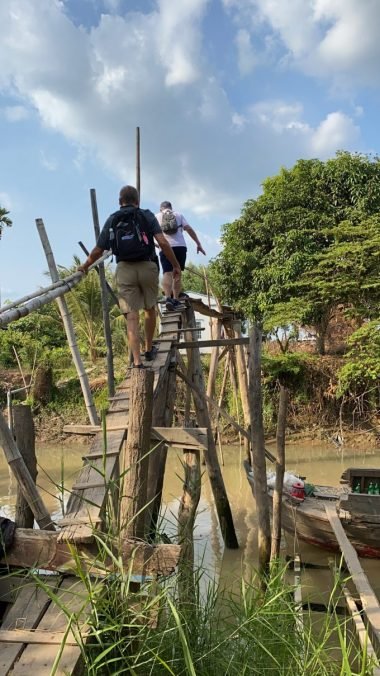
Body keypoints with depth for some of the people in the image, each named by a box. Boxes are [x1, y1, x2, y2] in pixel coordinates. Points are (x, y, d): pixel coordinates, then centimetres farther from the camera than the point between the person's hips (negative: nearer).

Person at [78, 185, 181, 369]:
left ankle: (137, 362, -8)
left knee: (131, 317, -2)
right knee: (150, 309, 20)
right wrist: (176, 265, -1)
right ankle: (149, 350, 33)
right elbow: (163, 243, -8)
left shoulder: (112, 220, 10)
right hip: (147, 267, 0)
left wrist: (84, 266, 25)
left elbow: (98, 251, 9)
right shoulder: (147, 216, 6)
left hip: (125, 269, 0)